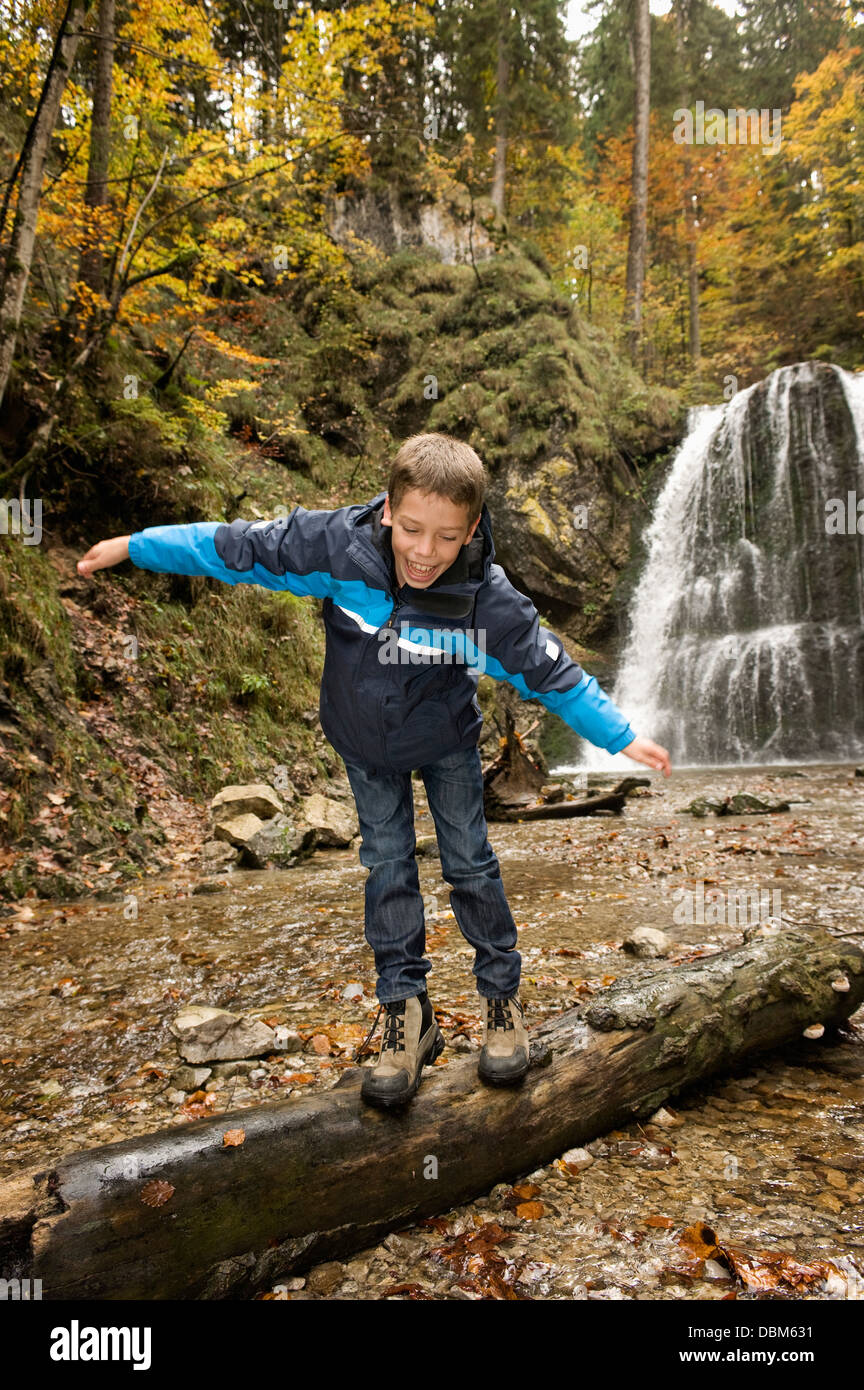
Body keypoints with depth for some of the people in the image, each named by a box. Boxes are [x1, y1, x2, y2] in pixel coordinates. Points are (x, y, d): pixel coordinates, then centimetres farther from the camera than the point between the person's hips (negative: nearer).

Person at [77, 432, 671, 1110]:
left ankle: (503, 995, 27)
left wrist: (621, 736, -15)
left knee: (469, 862, 8)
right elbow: (239, 548, -18)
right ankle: (406, 1012, 20)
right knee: (387, 864, 8)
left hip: (446, 741, -1)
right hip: (364, 739, 2)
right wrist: (133, 546, -10)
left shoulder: (487, 599, -32)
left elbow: (552, 671, -19)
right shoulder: (336, 545, -30)